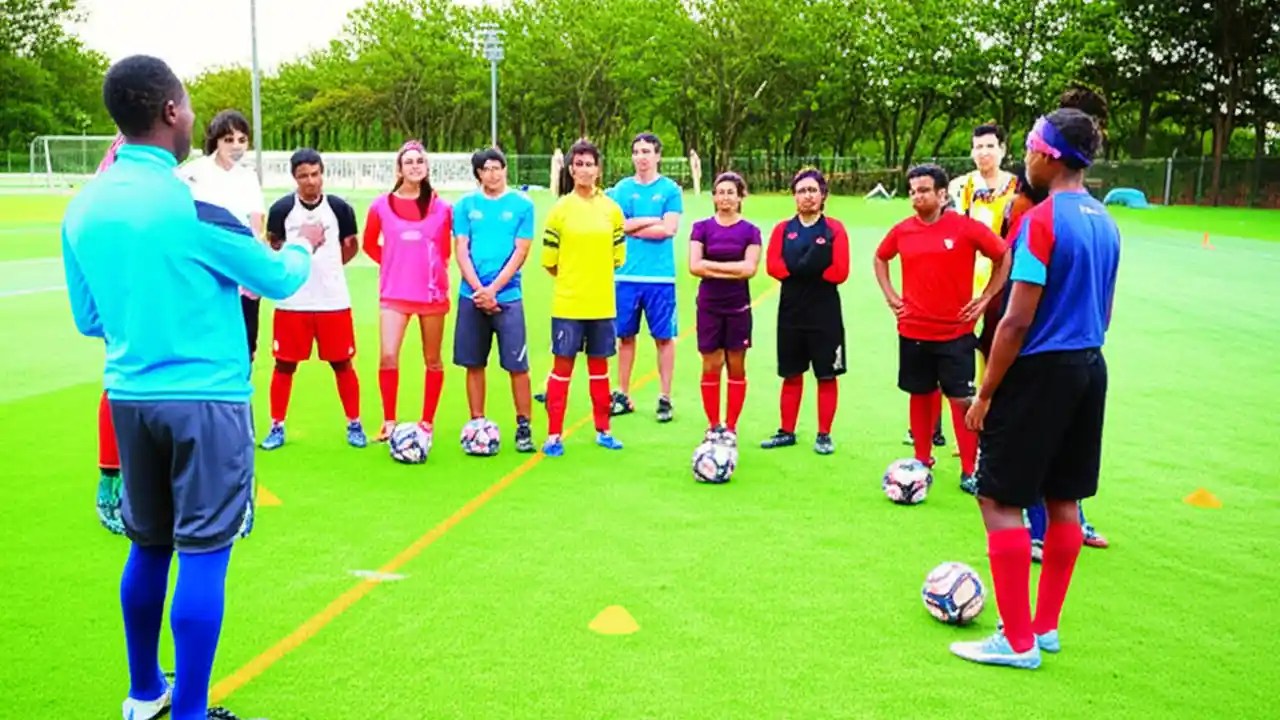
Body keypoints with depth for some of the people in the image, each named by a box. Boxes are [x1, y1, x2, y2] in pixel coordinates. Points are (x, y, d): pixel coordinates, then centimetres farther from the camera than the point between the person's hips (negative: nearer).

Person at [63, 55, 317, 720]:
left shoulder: (81, 208, 4)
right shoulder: (191, 203, -14)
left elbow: (88, 319, 14)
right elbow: (278, 280, -2)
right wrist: (304, 249, 20)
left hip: (130, 397, 7)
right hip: (205, 397, -6)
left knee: (148, 547, 18)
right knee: (203, 553, 0)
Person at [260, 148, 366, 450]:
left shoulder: (339, 208, -2)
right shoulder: (281, 209, -4)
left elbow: (351, 246, 13)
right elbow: (272, 250, 9)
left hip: (334, 301, 0)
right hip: (291, 301, 0)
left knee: (342, 363, 7)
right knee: (284, 364, 5)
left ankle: (354, 425, 19)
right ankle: (277, 426, 17)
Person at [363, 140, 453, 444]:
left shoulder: (441, 207, 0)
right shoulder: (382, 205, -1)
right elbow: (369, 244, 12)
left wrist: (433, 270, 6)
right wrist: (392, 265, 5)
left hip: (432, 293, 1)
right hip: (395, 293, -1)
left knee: (433, 361, 7)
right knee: (388, 356, -12)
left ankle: (427, 422, 19)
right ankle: (389, 421, 1)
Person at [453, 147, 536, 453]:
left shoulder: (522, 205, 2)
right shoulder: (465, 206, 7)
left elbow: (521, 252, -3)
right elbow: (461, 251, 3)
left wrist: (493, 289, -10)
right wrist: (479, 290, -9)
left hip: (507, 296, -2)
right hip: (471, 296, 2)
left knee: (517, 365, -3)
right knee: (474, 364, 8)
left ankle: (524, 427, 6)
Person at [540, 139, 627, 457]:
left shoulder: (611, 209, 4)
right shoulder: (561, 209, -4)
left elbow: (618, 255, 10)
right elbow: (549, 260, -1)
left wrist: (596, 275, 9)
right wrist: (570, 278, 7)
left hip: (602, 302, 3)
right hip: (567, 302, -3)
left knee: (599, 364, 12)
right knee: (563, 364, 1)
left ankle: (603, 430, 23)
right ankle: (554, 435, 7)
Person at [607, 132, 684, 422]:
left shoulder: (670, 189, 2)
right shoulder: (622, 188, 9)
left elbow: (669, 229, -9)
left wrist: (632, 226, -3)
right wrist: (652, 219, -4)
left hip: (660, 276, -2)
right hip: (626, 274, 2)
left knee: (664, 337, 2)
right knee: (625, 335, 8)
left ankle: (665, 398, 11)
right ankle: (623, 395, 18)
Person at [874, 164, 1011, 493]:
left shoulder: (966, 227, -9)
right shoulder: (902, 231, 1)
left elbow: (1005, 257, 2)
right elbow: (880, 258, 21)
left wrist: (985, 298, -1)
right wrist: (890, 295, 11)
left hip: (956, 332, -3)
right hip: (913, 332, 3)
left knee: (962, 399, -1)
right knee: (920, 395, 13)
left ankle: (969, 471, 8)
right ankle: (922, 461, 26)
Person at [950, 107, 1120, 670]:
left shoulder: (1041, 221, -16)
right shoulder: (1106, 223, 10)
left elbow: (1018, 320, -19)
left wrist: (985, 393, -13)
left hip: (1039, 371, -9)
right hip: (1089, 369, 9)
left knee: (999, 499, -1)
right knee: (1062, 499, 15)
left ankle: (1018, 642, 4)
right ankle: (1046, 627, 26)